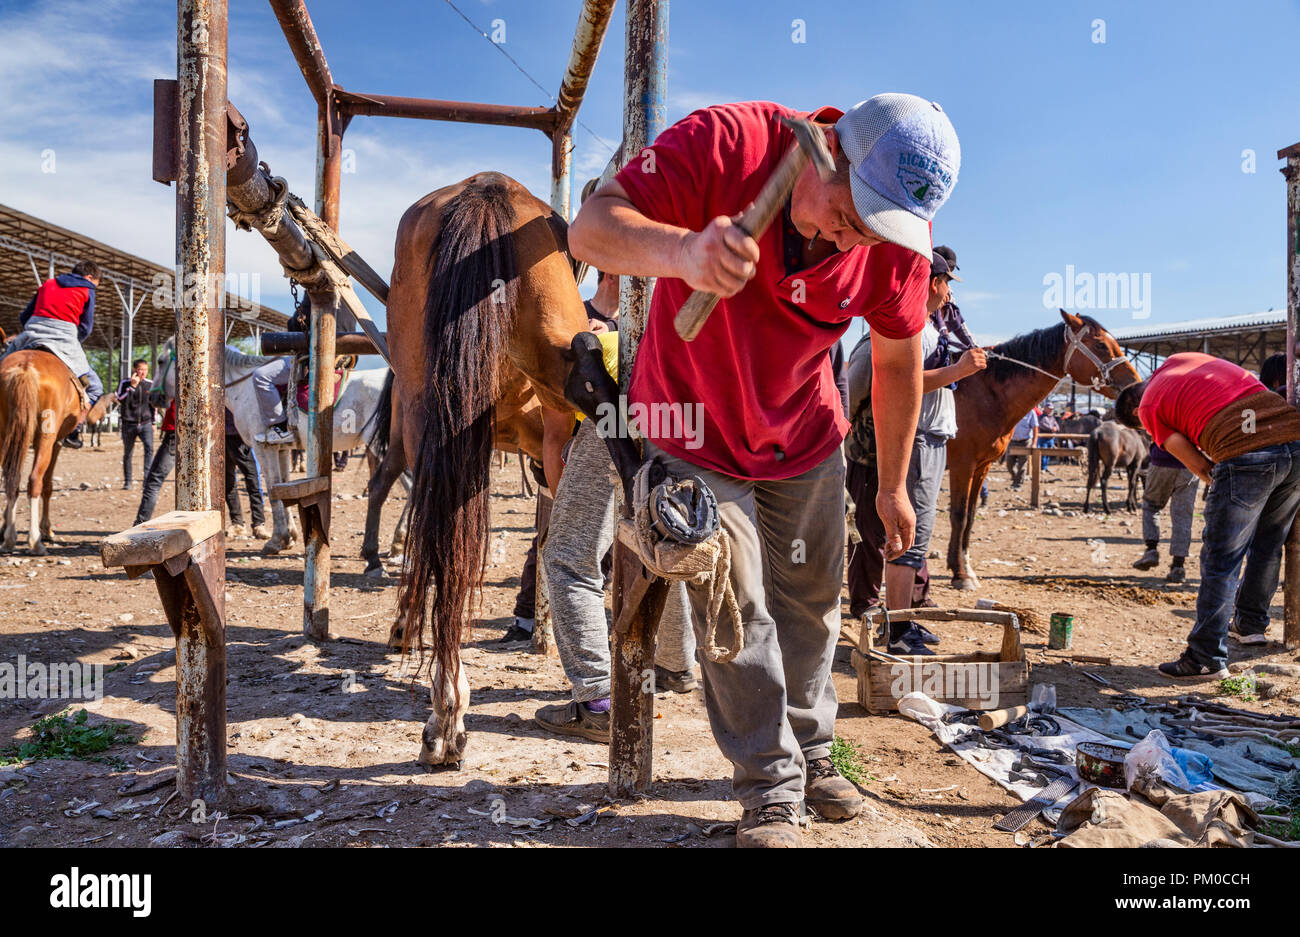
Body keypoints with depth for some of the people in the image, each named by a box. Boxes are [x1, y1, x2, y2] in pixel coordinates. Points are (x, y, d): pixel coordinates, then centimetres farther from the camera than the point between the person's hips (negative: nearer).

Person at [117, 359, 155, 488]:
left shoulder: (150, 384, 6)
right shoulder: (124, 384, -3)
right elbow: (121, 400, -20)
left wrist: (153, 422, 16)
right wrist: (132, 386, -24)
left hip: (146, 423, 1)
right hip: (129, 424, -1)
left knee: (149, 447, -21)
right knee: (127, 453, 8)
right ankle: (127, 481, 19)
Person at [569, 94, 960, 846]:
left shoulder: (900, 240, -16)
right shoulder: (725, 143, -28)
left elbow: (899, 362, -3)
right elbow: (591, 230, -33)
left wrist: (893, 487, 4)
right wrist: (679, 250, -55)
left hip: (805, 440, 4)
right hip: (694, 428, -3)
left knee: (811, 605, 12)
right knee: (734, 607, -5)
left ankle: (811, 755, 35)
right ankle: (773, 794, 11)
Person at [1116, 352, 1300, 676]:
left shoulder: (1149, 408, 10)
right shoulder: (1183, 358, 26)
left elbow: (1200, 466, 8)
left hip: (1245, 456, -7)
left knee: (1220, 560, 2)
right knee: (1267, 545, 24)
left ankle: (1207, 658, 5)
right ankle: (1250, 623, 43)